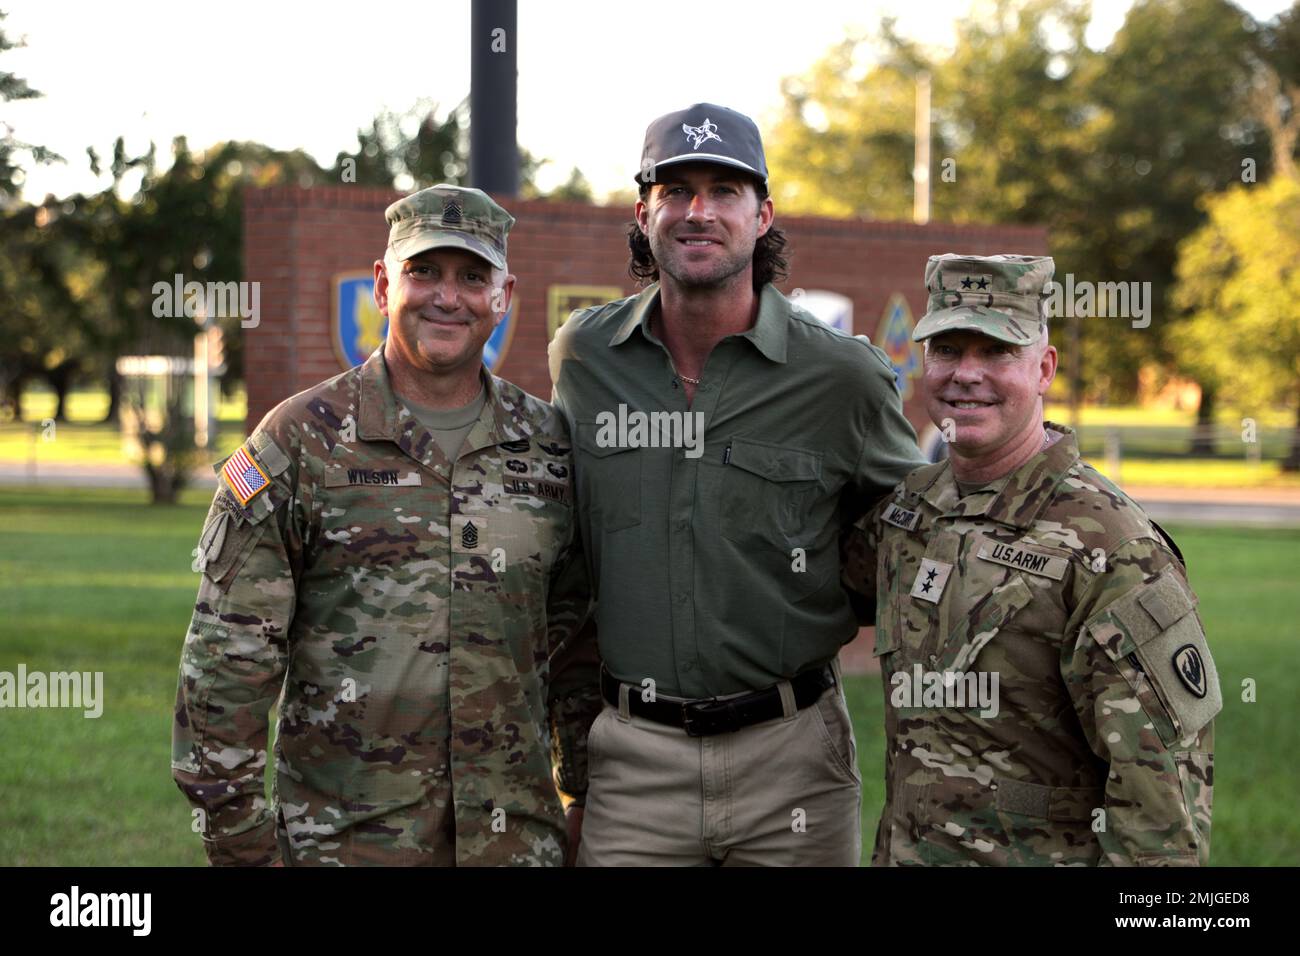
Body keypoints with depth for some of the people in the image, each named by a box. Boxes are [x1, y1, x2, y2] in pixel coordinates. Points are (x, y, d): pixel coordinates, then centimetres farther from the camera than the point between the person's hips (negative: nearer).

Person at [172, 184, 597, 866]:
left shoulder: (550, 445, 8)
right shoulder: (300, 440, -2)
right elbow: (227, 655, -4)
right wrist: (238, 836, -7)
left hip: (514, 835, 3)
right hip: (343, 836, -3)